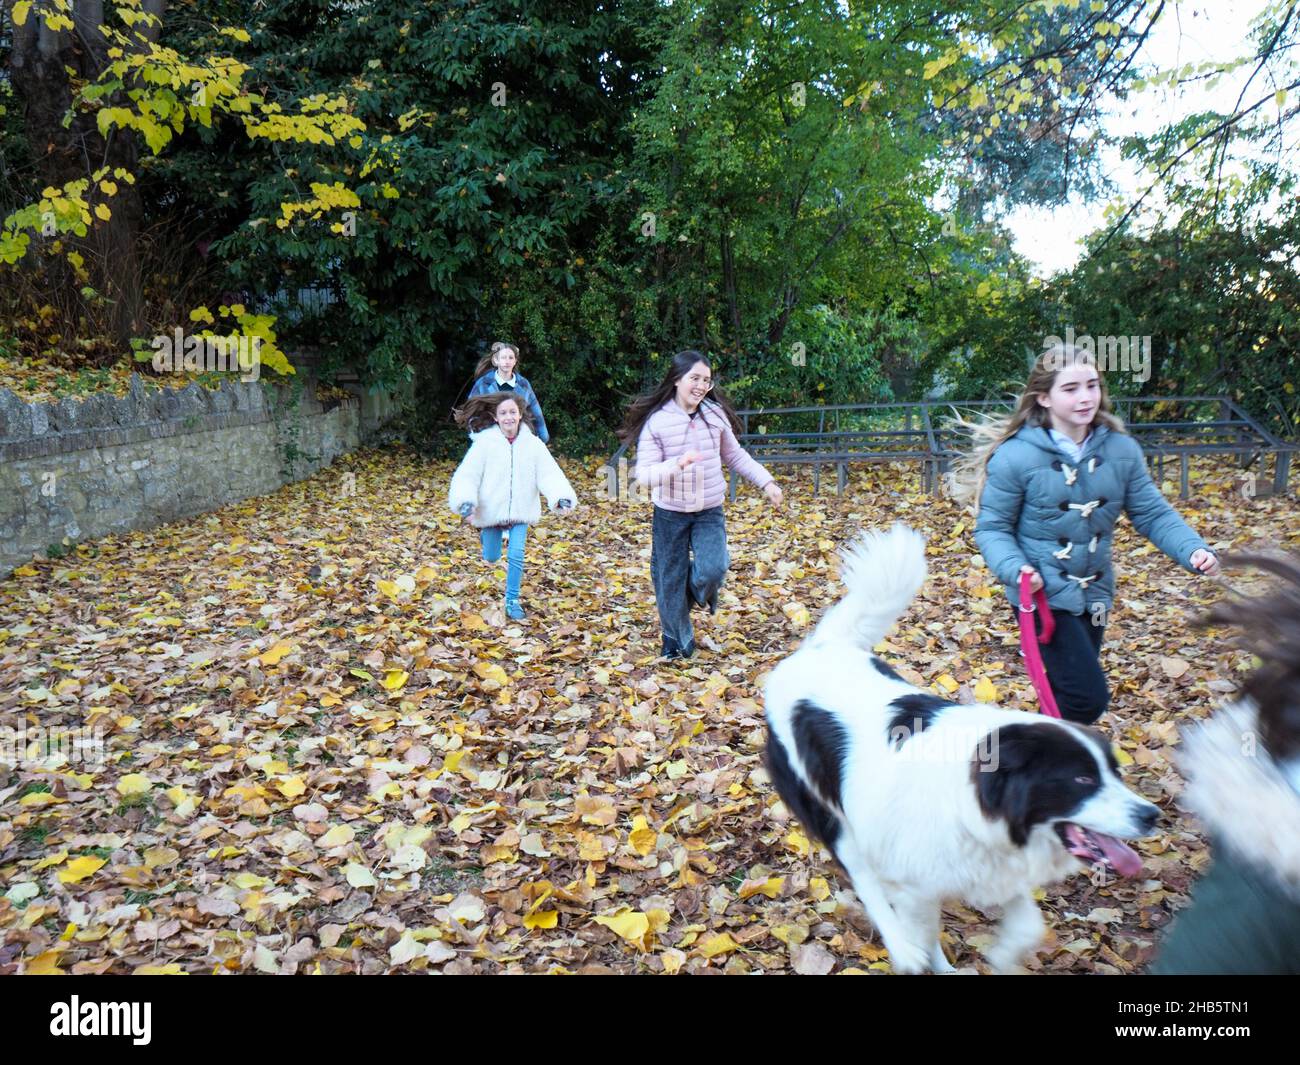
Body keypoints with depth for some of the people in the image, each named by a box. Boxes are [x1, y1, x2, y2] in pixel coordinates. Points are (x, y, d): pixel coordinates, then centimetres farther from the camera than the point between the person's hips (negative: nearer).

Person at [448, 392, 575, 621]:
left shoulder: (533, 444, -6)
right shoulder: (485, 443, -12)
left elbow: (550, 473, -13)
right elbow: (466, 475, -14)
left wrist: (562, 497, -30)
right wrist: (465, 501, -31)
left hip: (520, 511, 1)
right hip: (491, 510, 0)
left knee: (516, 556, -8)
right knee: (491, 557, 16)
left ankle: (512, 601, 10)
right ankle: (486, 534, 53)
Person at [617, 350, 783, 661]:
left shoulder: (715, 414, -3)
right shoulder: (656, 421, -13)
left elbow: (735, 455, 12)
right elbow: (644, 476, -18)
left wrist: (766, 481, 6)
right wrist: (677, 465, -35)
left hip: (709, 511, 2)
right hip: (670, 514, -2)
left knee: (713, 568, -19)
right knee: (670, 580, 7)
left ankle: (697, 592, 18)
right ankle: (677, 640, 30)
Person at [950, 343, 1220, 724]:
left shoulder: (1121, 450, -2)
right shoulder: (1015, 456, -15)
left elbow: (1153, 514, 2)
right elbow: (992, 527, -8)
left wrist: (1193, 550, -14)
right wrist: (1015, 568, -26)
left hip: (1095, 594, 6)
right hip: (1043, 596, -6)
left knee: (1069, 693, 18)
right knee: (1087, 697, -12)